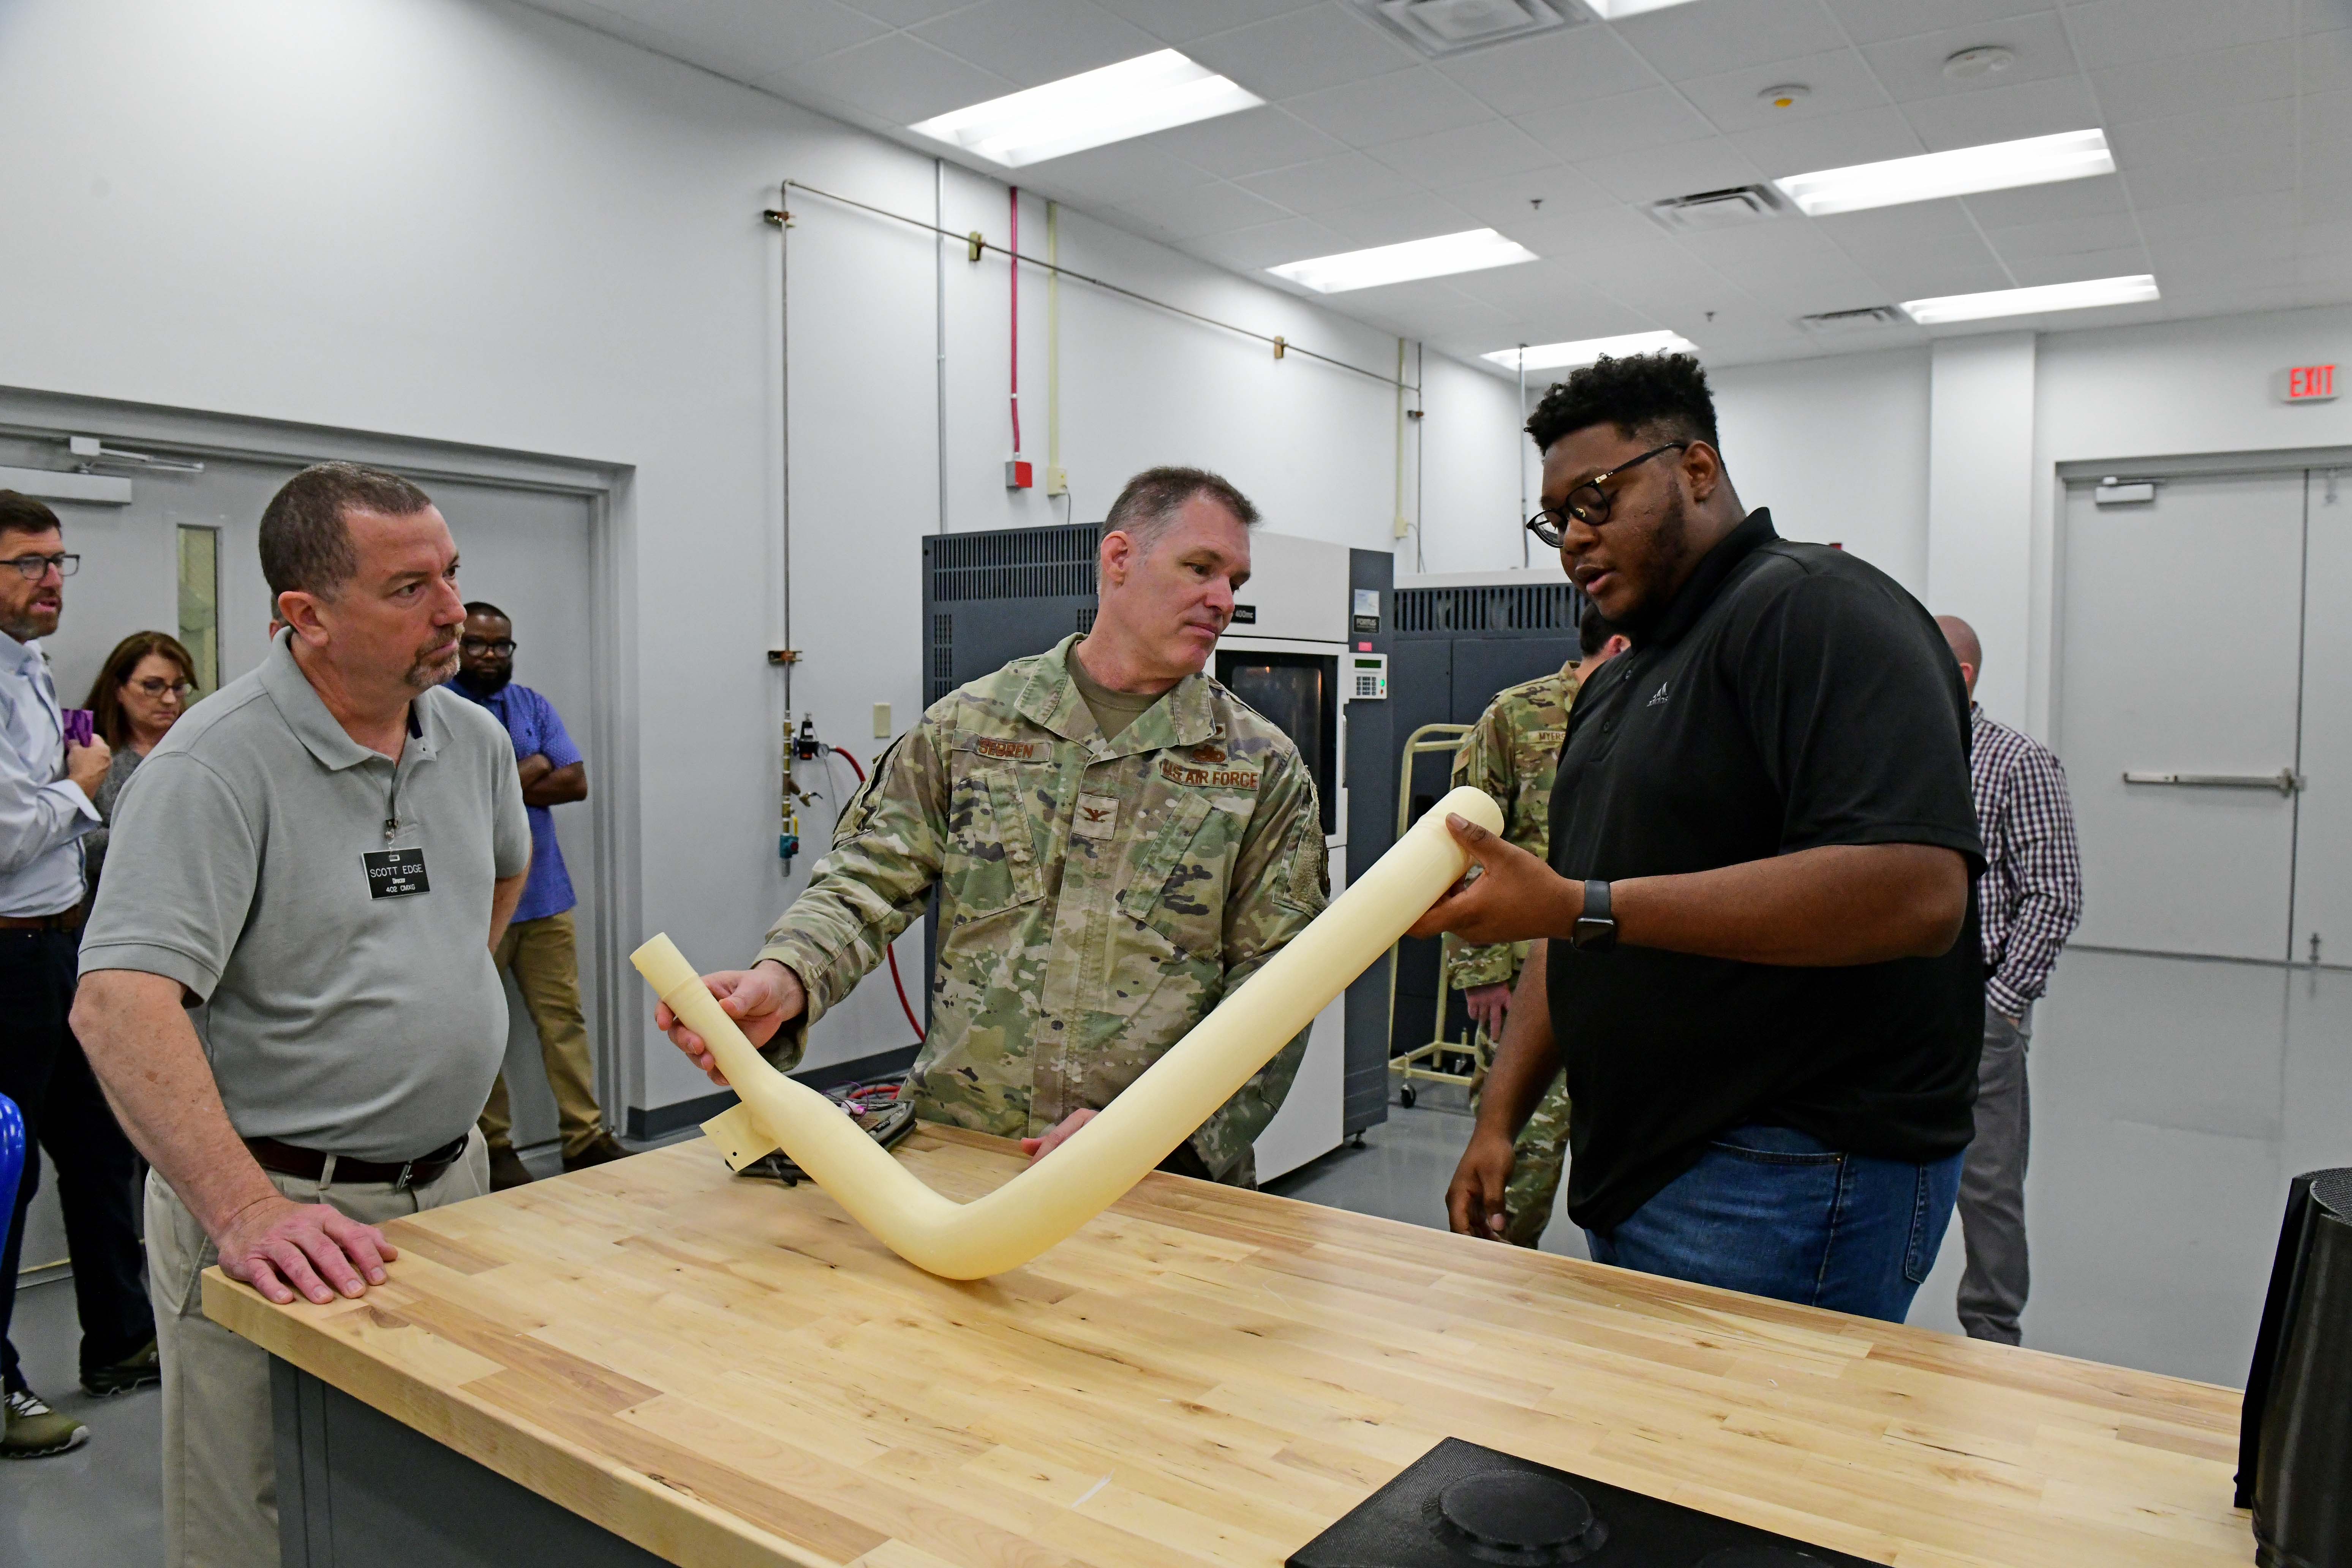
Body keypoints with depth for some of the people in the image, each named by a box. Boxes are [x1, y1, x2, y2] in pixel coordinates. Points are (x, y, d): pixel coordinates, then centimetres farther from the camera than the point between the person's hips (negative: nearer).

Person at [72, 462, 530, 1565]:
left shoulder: (475, 741, 4)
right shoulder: (215, 767, -18)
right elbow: (121, 1003, -27)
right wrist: (246, 1212, -35)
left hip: (451, 1183, 7)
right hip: (278, 1213, -6)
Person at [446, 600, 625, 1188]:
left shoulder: (534, 706, 12)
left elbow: (576, 782, 1)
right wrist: (531, 769, -7)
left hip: (544, 892, 4)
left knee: (564, 1018, 4)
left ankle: (587, 1137, 10)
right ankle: (495, 1148, 18)